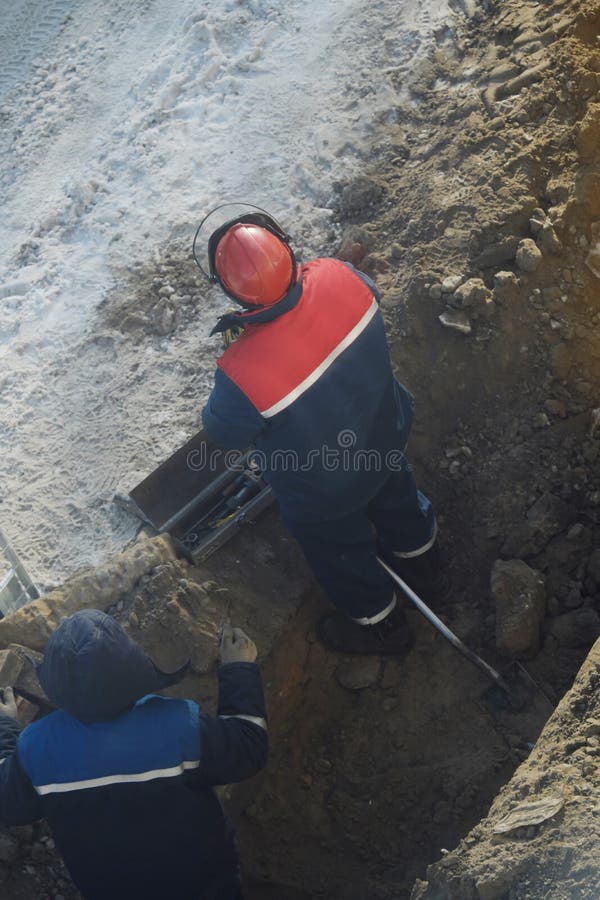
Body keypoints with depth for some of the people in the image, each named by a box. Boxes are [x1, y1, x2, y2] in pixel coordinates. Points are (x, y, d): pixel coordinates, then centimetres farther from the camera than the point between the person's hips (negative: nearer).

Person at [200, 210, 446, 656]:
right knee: (396, 495, 37)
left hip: (323, 490, -5)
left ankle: (381, 626, 57)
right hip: (387, 435, 5)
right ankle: (422, 565, 69)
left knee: (340, 552, 28)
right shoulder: (341, 278, -30)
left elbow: (223, 432, -19)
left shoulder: (243, 373, -43)